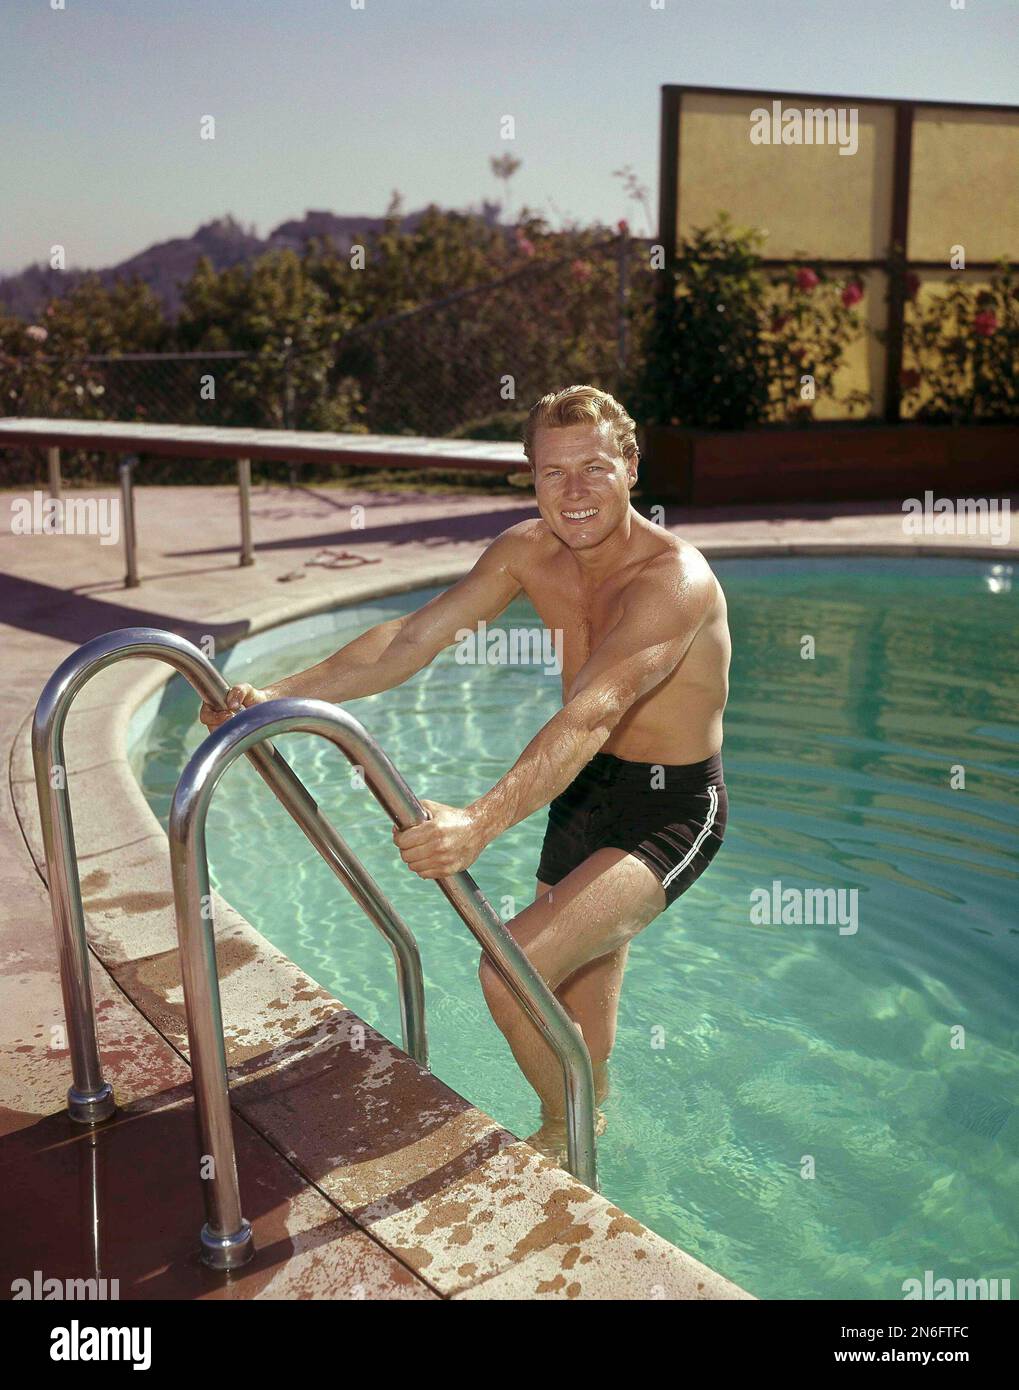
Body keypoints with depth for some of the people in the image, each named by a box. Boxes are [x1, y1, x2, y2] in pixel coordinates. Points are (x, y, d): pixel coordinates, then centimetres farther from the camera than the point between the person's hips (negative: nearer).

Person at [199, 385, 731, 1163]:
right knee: (577, 1012, 19)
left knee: (510, 974, -21)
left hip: (672, 808, -6)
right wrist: (279, 696, -21)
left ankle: (564, 1132, 8)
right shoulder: (527, 552, -5)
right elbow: (413, 638, -9)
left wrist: (481, 822, -54)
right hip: (583, 787, 7)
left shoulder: (674, 576, -27)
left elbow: (592, 713, -41)